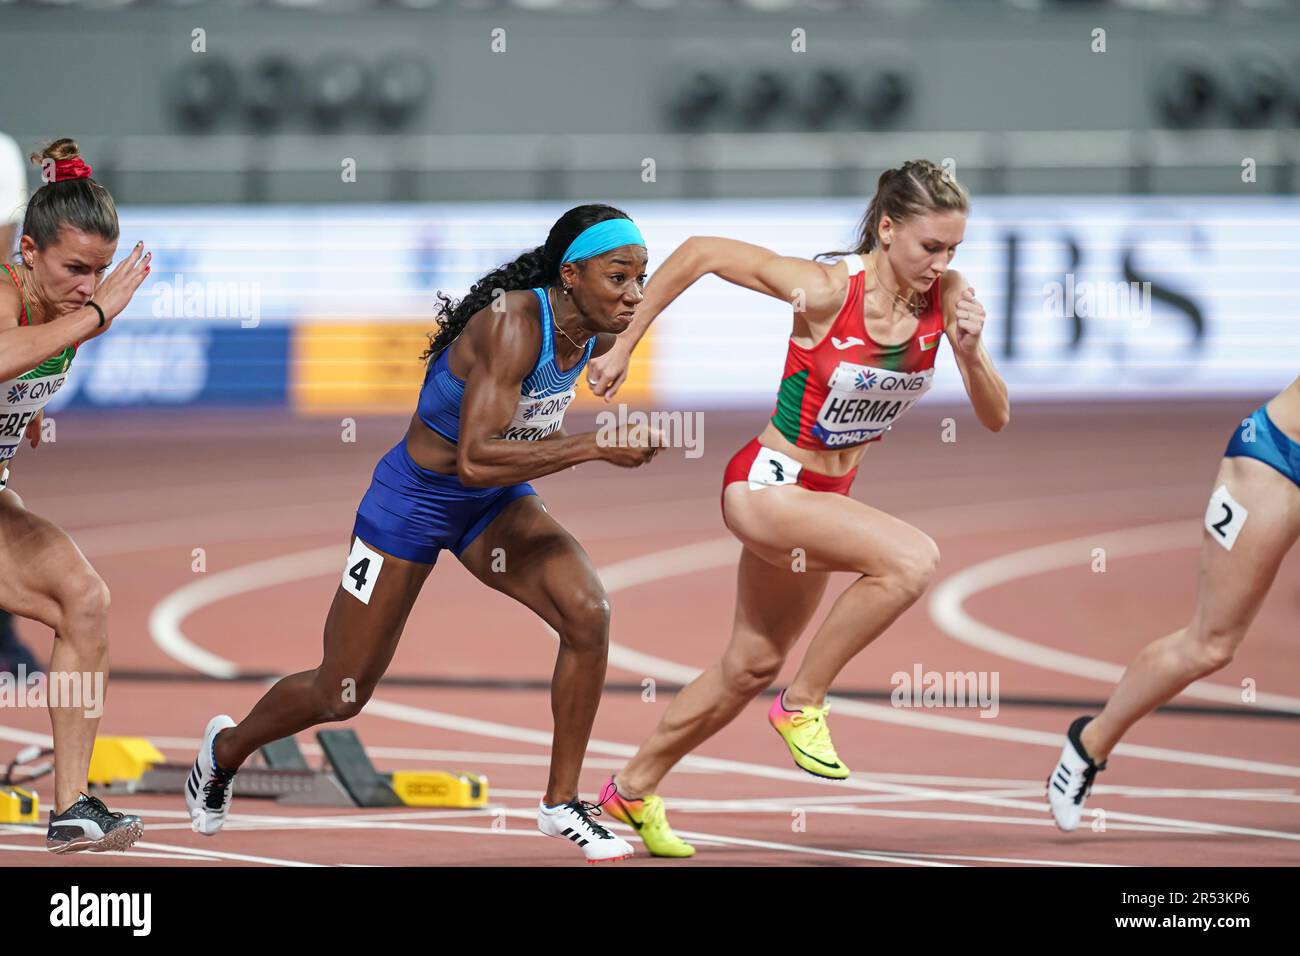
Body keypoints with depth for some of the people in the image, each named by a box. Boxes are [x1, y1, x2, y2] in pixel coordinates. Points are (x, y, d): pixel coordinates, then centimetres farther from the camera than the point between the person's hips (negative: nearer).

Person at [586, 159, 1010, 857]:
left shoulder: (945, 297, -9)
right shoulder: (827, 289, -25)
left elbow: (995, 418, -6)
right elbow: (700, 252, -16)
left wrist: (971, 353, -26)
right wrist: (623, 348, -11)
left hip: (826, 497, 7)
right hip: (766, 485, -7)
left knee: (752, 666, 19)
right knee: (912, 558, -29)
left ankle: (636, 789, 39)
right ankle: (803, 704, -12)